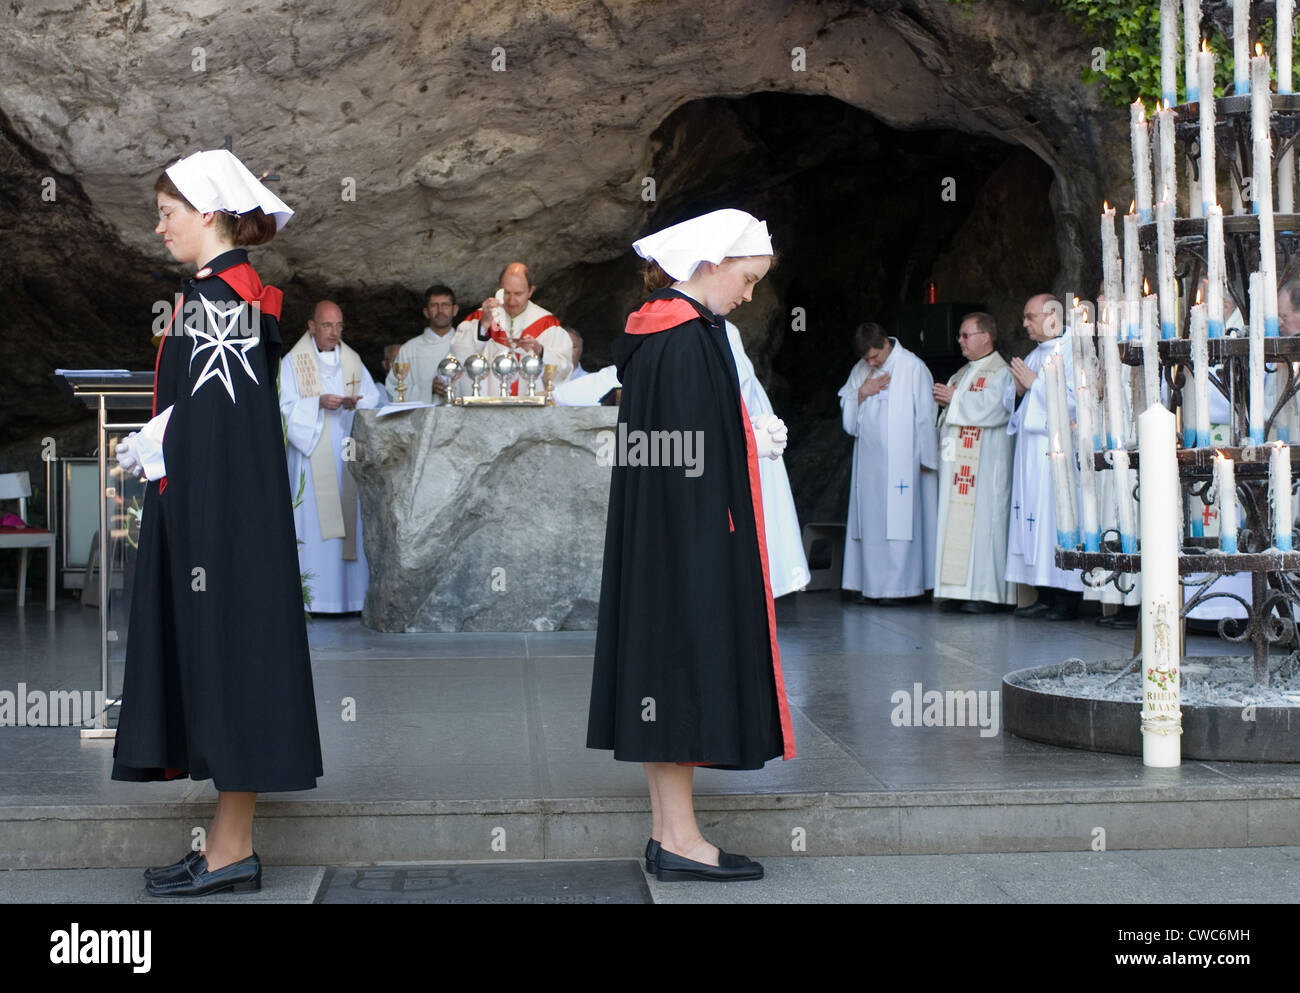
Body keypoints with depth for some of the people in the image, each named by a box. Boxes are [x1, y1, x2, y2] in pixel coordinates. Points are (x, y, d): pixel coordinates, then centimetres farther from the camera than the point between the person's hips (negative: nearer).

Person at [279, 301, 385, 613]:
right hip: (311, 455, -4)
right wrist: (319, 403, -19)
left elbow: (375, 397, 9)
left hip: (347, 454, 4)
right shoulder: (292, 362, 2)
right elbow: (286, 408, -5)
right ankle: (311, 596, -7)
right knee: (314, 523, -9)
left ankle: (349, 594, 4)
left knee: (349, 520, 1)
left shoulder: (353, 361, 15)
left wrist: (355, 403, -12)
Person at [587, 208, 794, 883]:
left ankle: (667, 834, 17)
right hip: (690, 529, -10)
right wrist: (757, 443, -10)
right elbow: (691, 445, -21)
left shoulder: (655, 332, 14)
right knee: (687, 659, -5)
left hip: (663, 540, 10)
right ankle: (680, 843, 1)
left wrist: (751, 438, 13)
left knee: (669, 669, 11)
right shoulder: (688, 338, -17)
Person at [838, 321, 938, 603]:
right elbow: (846, 414, 14)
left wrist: (927, 456, -2)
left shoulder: (913, 368, -6)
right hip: (869, 460, 5)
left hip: (901, 460, -5)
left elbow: (926, 415, -3)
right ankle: (870, 583, 7)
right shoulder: (860, 371, 11)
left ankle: (895, 587, -6)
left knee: (899, 521, -8)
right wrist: (862, 393, -4)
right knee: (869, 520, 3)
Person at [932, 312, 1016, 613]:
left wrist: (954, 399, -9)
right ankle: (960, 591, 6)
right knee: (956, 520, 5)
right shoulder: (961, 373, 22)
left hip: (984, 462, -9)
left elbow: (990, 407, -20)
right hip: (956, 460, 9)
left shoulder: (1001, 372, -6)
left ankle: (984, 592, -9)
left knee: (980, 520, -11)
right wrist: (944, 400, 4)